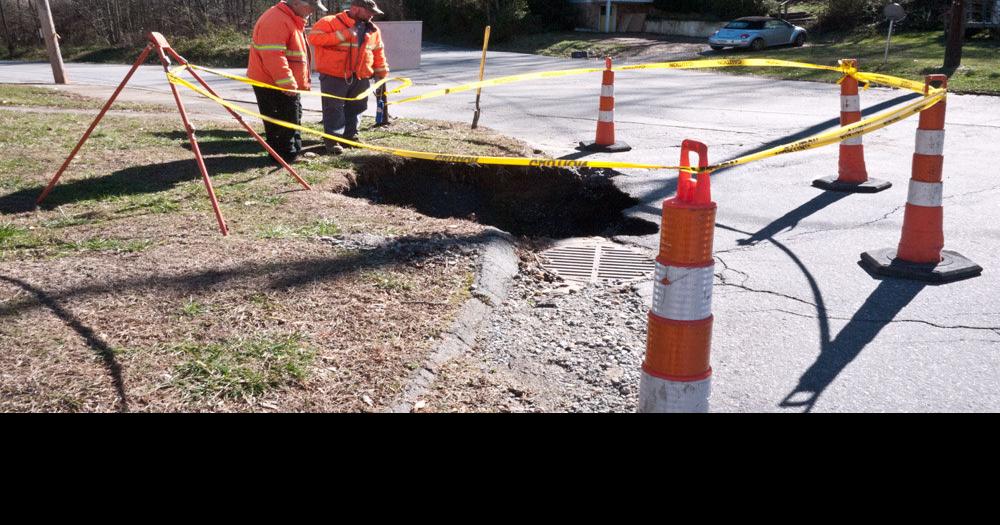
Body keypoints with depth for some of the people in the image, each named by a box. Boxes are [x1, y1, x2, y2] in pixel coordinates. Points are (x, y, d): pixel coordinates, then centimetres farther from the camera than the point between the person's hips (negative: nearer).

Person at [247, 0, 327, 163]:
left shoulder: (292, 20, 14)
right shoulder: (276, 20, -21)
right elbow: (273, 56, -28)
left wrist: (301, 82, 22)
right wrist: (287, 83, -28)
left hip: (288, 85, 11)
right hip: (272, 84, -11)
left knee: (293, 118, 18)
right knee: (284, 121, -5)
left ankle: (294, 151, 29)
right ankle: (287, 156, 3)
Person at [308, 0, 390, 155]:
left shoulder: (373, 30, 11)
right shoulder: (330, 22, -9)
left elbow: (378, 52, 19)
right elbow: (314, 37, -21)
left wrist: (382, 74, 16)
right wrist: (343, 35, -23)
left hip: (361, 78, 6)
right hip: (334, 77, -6)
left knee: (356, 107, 12)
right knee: (334, 108, -3)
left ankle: (350, 135, 26)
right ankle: (332, 139, 2)